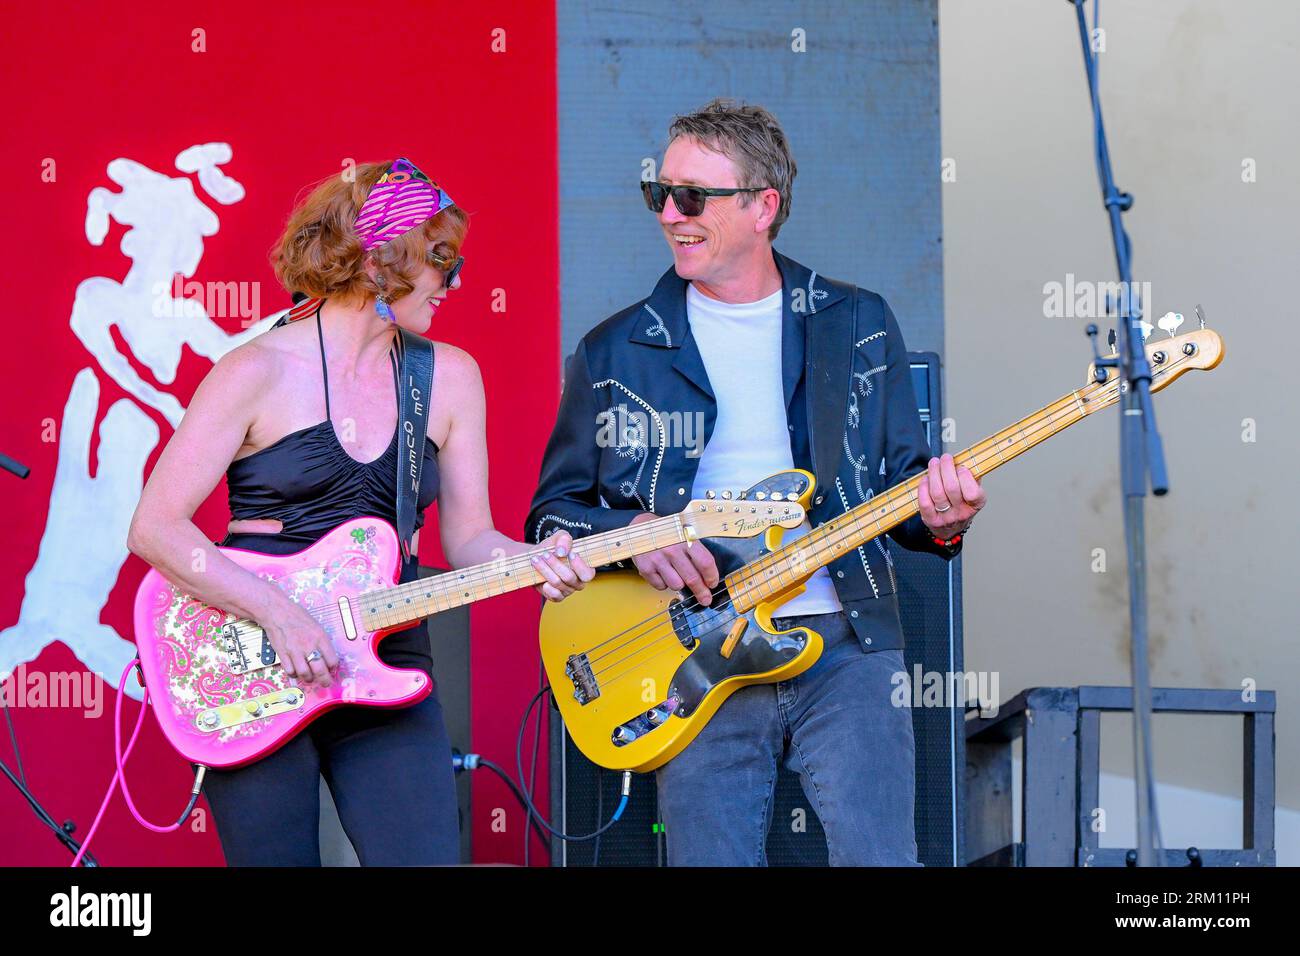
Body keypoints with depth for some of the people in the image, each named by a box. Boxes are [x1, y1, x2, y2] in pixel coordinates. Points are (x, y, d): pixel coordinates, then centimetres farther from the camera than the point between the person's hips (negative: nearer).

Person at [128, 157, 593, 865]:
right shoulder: (259, 372, -6)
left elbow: (466, 538, 11)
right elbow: (154, 527, -9)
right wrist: (277, 613, -20)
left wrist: (530, 561, -12)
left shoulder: (449, 377, 9)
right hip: (257, 674, -3)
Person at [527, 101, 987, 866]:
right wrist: (633, 531, -10)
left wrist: (937, 517, -10)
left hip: (843, 645, 0)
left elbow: (900, 481, 13)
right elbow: (553, 513, 11)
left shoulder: (858, 325, 10)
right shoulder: (617, 352, 8)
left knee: (879, 856, -11)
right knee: (711, 858, -4)